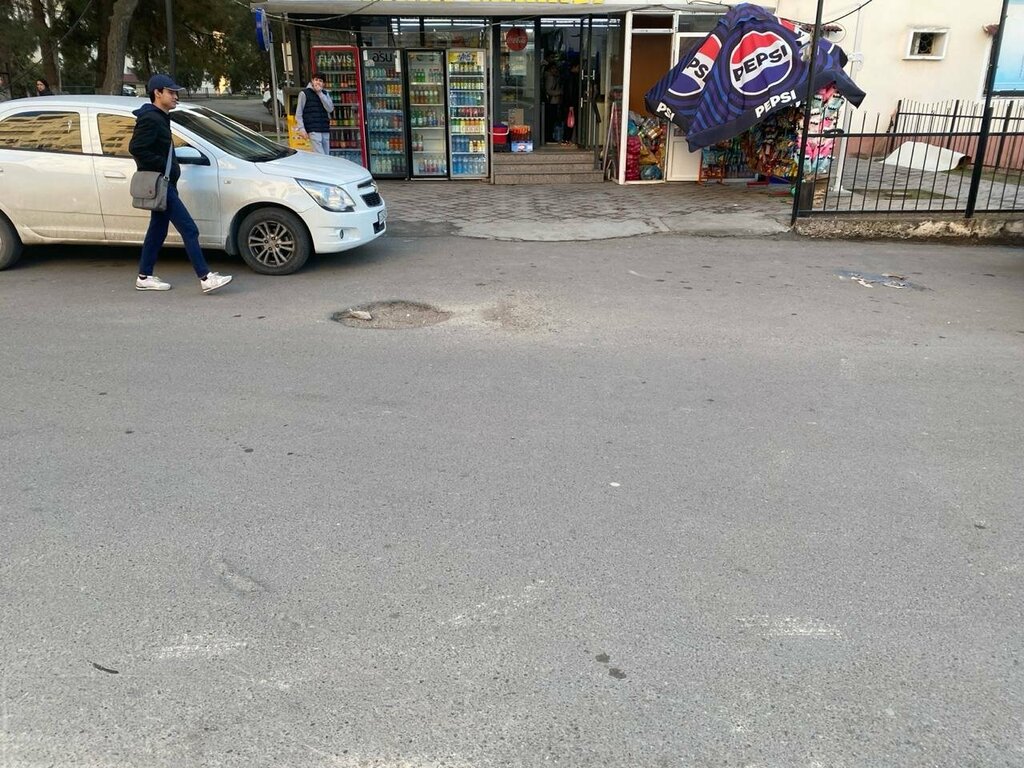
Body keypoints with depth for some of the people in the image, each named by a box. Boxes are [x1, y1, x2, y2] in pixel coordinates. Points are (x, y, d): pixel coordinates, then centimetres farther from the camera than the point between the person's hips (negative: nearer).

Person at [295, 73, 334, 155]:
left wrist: (320, 93, -5)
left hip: (325, 130, 5)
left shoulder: (325, 94, 16)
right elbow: (298, 113, 1)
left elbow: (330, 109, -2)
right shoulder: (304, 93, 3)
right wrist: (301, 128, -10)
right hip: (313, 130, -5)